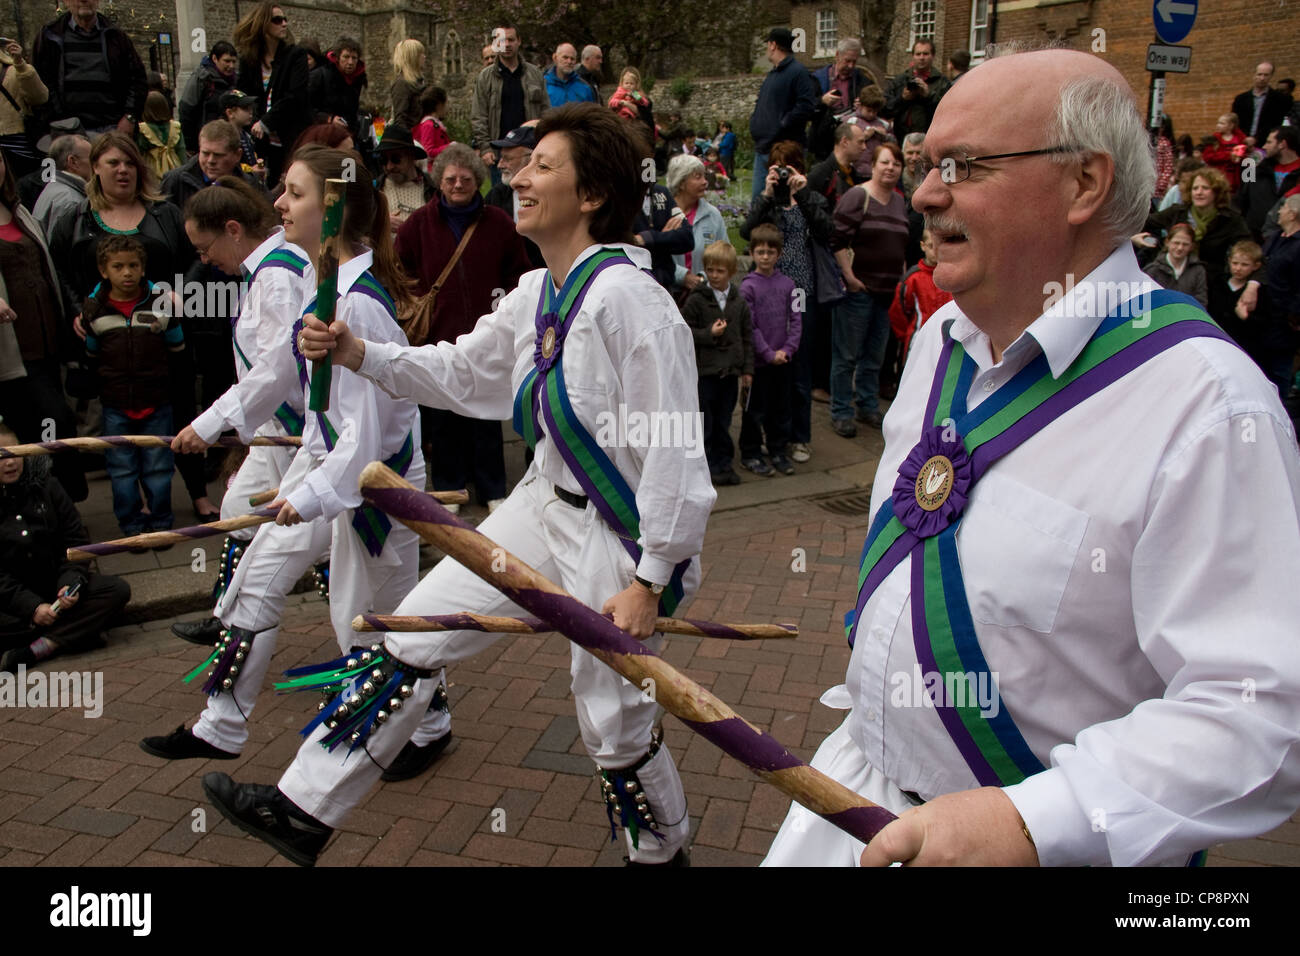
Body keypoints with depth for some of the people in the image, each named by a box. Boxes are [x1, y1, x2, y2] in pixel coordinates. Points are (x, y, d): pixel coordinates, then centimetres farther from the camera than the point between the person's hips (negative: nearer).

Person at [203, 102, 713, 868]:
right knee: (417, 632, 10)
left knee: (615, 727, 8)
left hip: (621, 531, -8)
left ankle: (663, 849, 41)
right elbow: (465, 372, 15)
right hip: (548, 503, 9)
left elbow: (673, 451, -24)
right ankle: (304, 811, 25)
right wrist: (359, 353, 3)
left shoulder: (627, 297, -24)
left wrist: (648, 581, -22)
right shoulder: (538, 291, 4)